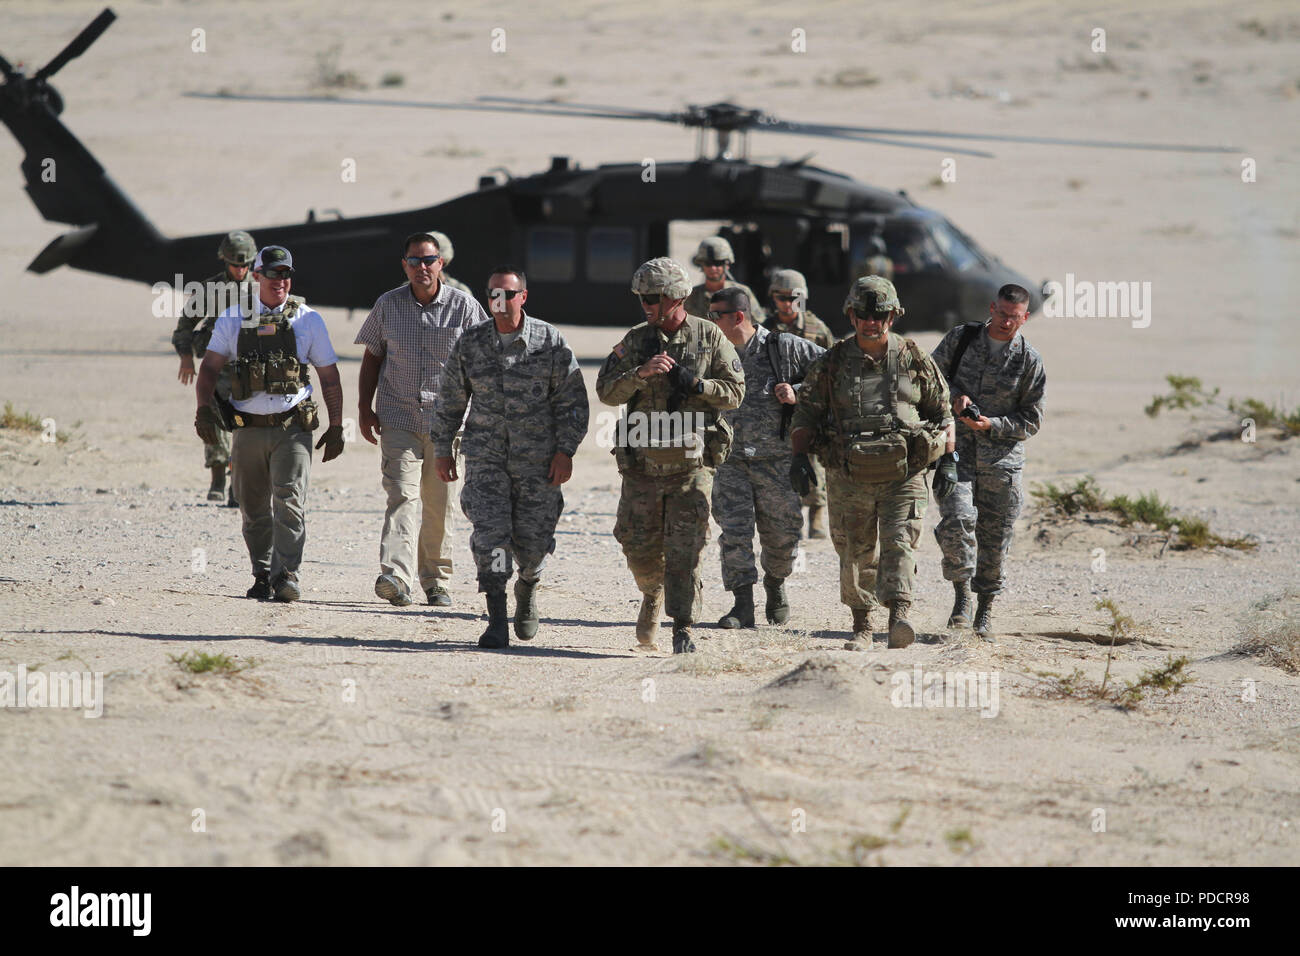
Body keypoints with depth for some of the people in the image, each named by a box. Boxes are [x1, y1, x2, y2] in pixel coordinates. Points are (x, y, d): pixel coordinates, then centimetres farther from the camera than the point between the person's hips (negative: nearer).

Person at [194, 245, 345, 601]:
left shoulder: (308, 320, 6)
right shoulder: (234, 319, 8)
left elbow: (330, 378, 10)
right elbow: (210, 367, 6)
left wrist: (336, 427, 7)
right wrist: (204, 408, -11)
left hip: (292, 428, -2)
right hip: (248, 429, 2)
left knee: (289, 501, -16)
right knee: (254, 509, 7)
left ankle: (285, 573, -21)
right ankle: (262, 575, 18)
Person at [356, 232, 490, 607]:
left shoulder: (464, 306, 1)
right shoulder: (387, 305, 6)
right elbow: (372, 358, 14)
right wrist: (365, 408, 7)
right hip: (399, 417, 0)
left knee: (439, 504, 5)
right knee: (402, 495, -15)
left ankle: (436, 580, 18)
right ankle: (396, 577, -27)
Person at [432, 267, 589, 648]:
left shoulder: (550, 342, -3)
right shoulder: (470, 344, 3)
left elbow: (572, 401, 0)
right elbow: (450, 401, 12)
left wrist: (565, 451, -7)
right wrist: (442, 450, 10)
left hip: (537, 460, -1)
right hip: (486, 457, 1)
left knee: (533, 539, 3)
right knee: (490, 531, -13)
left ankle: (527, 588, 37)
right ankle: (496, 621, -11)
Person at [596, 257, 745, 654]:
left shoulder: (709, 337, 2)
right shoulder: (635, 340, 6)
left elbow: (734, 391, 2)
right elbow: (606, 391, -2)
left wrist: (695, 384, -14)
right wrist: (641, 373, -19)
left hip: (692, 461, -2)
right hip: (643, 461, 2)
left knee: (684, 548, -7)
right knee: (640, 547, 7)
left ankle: (683, 628, -4)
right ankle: (654, 595, 37)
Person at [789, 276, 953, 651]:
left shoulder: (915, 360, 4)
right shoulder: (831, 363, 3)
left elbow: (941, 411, 14)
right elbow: (807, 411, 10)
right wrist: (799, 455, -2)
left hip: (903, 475, -1)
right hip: (849, 477, 1)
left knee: (899, 544, -16)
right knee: (855, 553, 7)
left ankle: (900, 618, -29)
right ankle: (862, 627, 18)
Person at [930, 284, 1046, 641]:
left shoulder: (1029, 361, 0)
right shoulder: (960, 338, 3)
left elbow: (1031, 420, 2)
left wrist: (992, 424, -14)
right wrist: (954, 396, -9)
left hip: (1002, 457, 0)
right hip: (956, 449, 0)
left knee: (995, 538, 4)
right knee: (957, 520, -20)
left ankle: (985, 611, 20)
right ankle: (962, 597, -6)